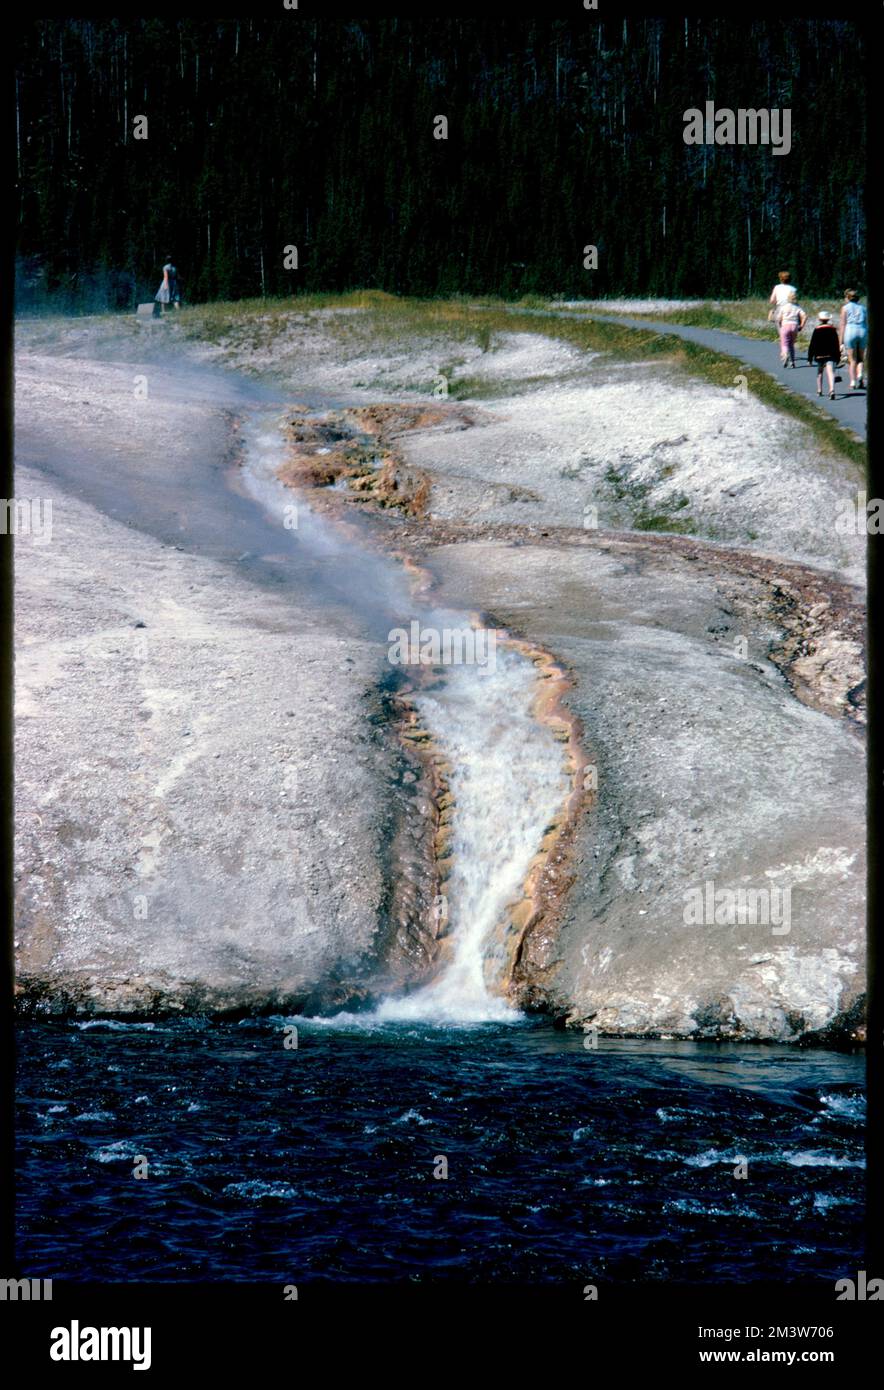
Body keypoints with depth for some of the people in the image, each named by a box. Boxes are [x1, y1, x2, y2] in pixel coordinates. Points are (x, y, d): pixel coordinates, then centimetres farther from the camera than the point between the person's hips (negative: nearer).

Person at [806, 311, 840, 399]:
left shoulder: (816, 330, -2)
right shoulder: (833, 330, 3)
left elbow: (812, 345, -2)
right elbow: (837, 345, 7)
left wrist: (810, 357, 4)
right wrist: (838, 357, 14)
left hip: (819, 355, 0)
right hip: (831, 355, 0)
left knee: (819, 372, 20)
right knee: (830, 372, -11)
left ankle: (819, 390, 24)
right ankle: (832, 390, -30)